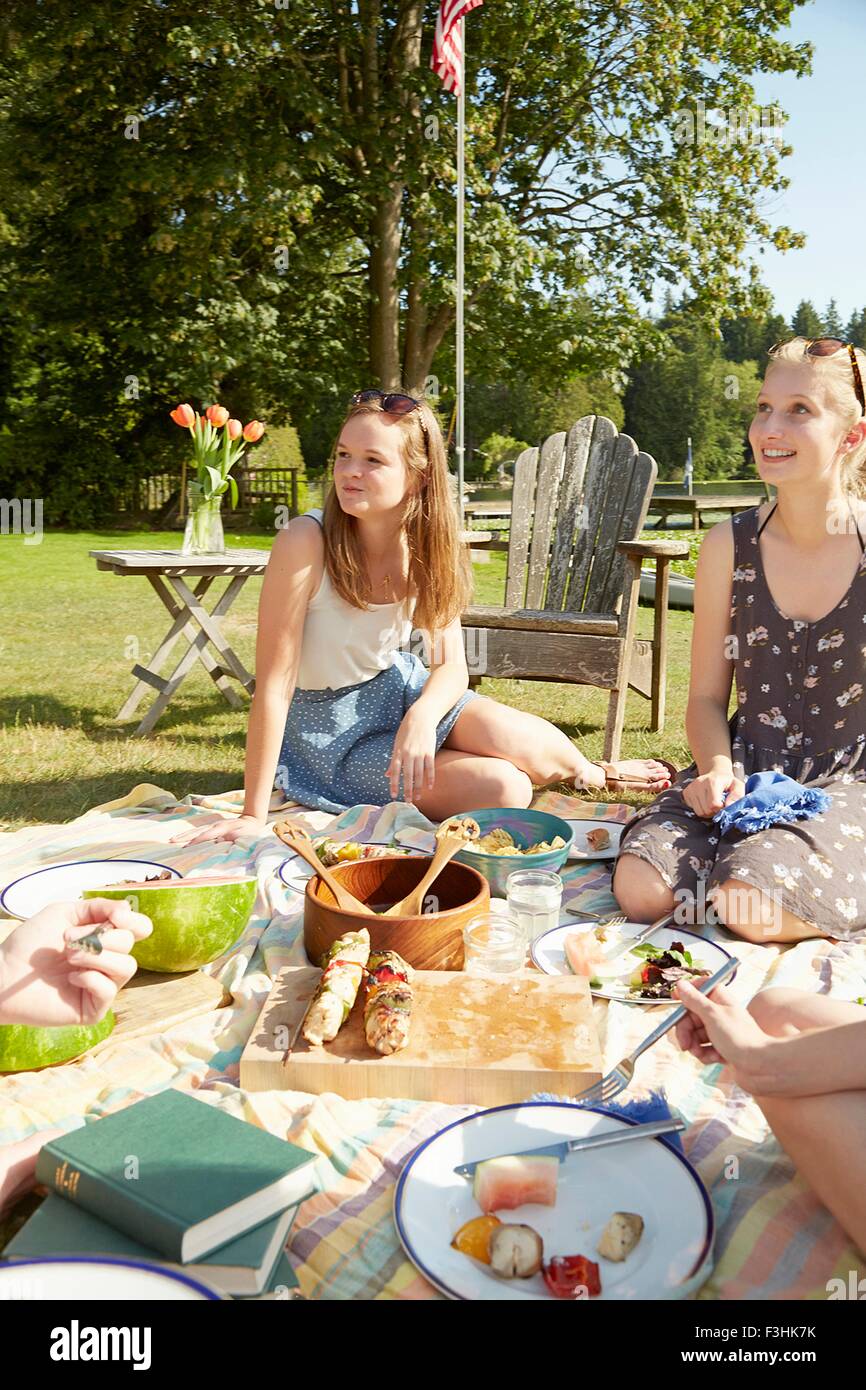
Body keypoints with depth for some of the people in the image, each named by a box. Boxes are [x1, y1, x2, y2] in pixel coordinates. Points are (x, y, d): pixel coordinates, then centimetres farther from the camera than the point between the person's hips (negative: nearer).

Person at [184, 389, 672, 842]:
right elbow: (274, 685, -26)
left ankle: (590, 771, 17)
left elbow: (452, 664, -8)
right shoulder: (307, 542, -27)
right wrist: (255, 815, -24)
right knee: (502, 788, -21)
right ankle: (595, 774, 13)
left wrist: (422, 716, -32)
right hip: (329, 726, -4)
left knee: (523, 741, -20)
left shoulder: (428, 546, -10)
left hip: (399, 687, 4)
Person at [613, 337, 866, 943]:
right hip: (745, 775, 3)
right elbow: (707, 697, 6)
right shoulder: (731, 547, 0)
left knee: (751, 907, -28)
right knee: (643, 889, -19)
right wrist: (717, 769, -13)